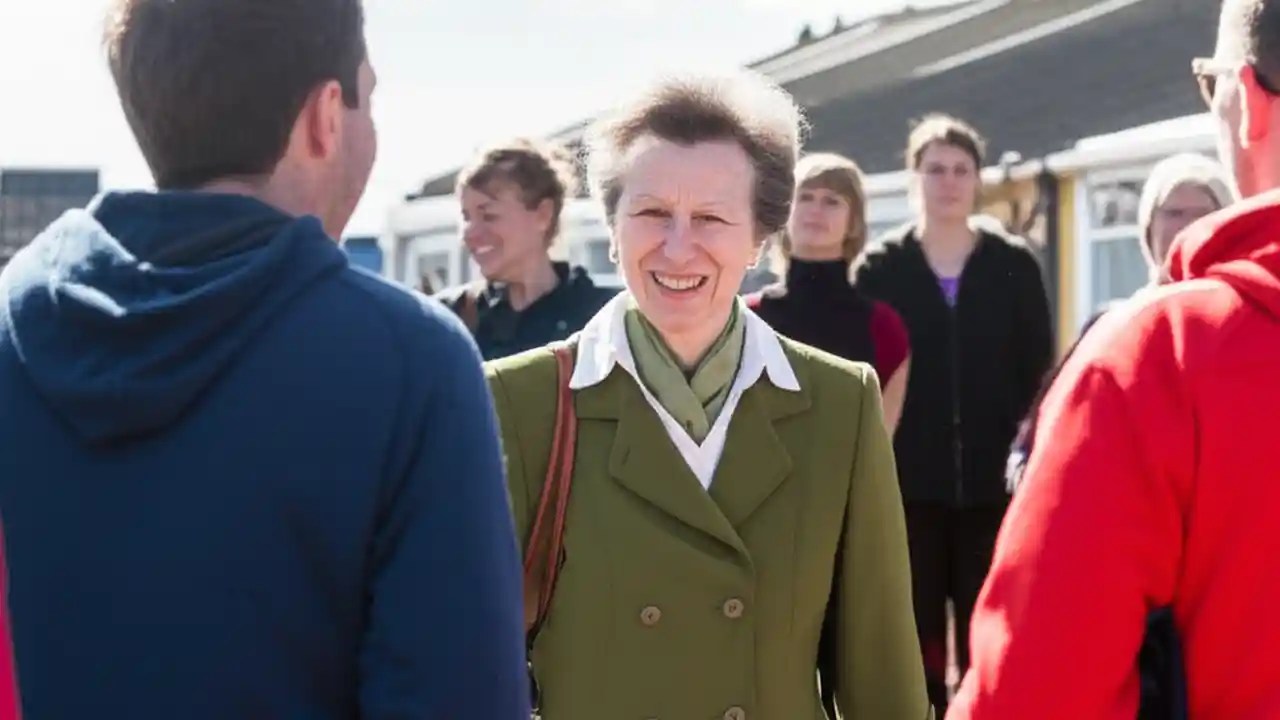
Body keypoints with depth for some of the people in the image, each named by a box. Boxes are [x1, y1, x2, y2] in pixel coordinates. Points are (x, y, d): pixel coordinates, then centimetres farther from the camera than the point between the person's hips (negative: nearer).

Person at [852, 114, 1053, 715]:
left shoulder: (1015, 266, 7)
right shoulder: (879, 269, 6)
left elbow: (1037, 372, 5)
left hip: (991, 484, 0)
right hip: (908, 486, 0)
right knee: (915, 646, 4)